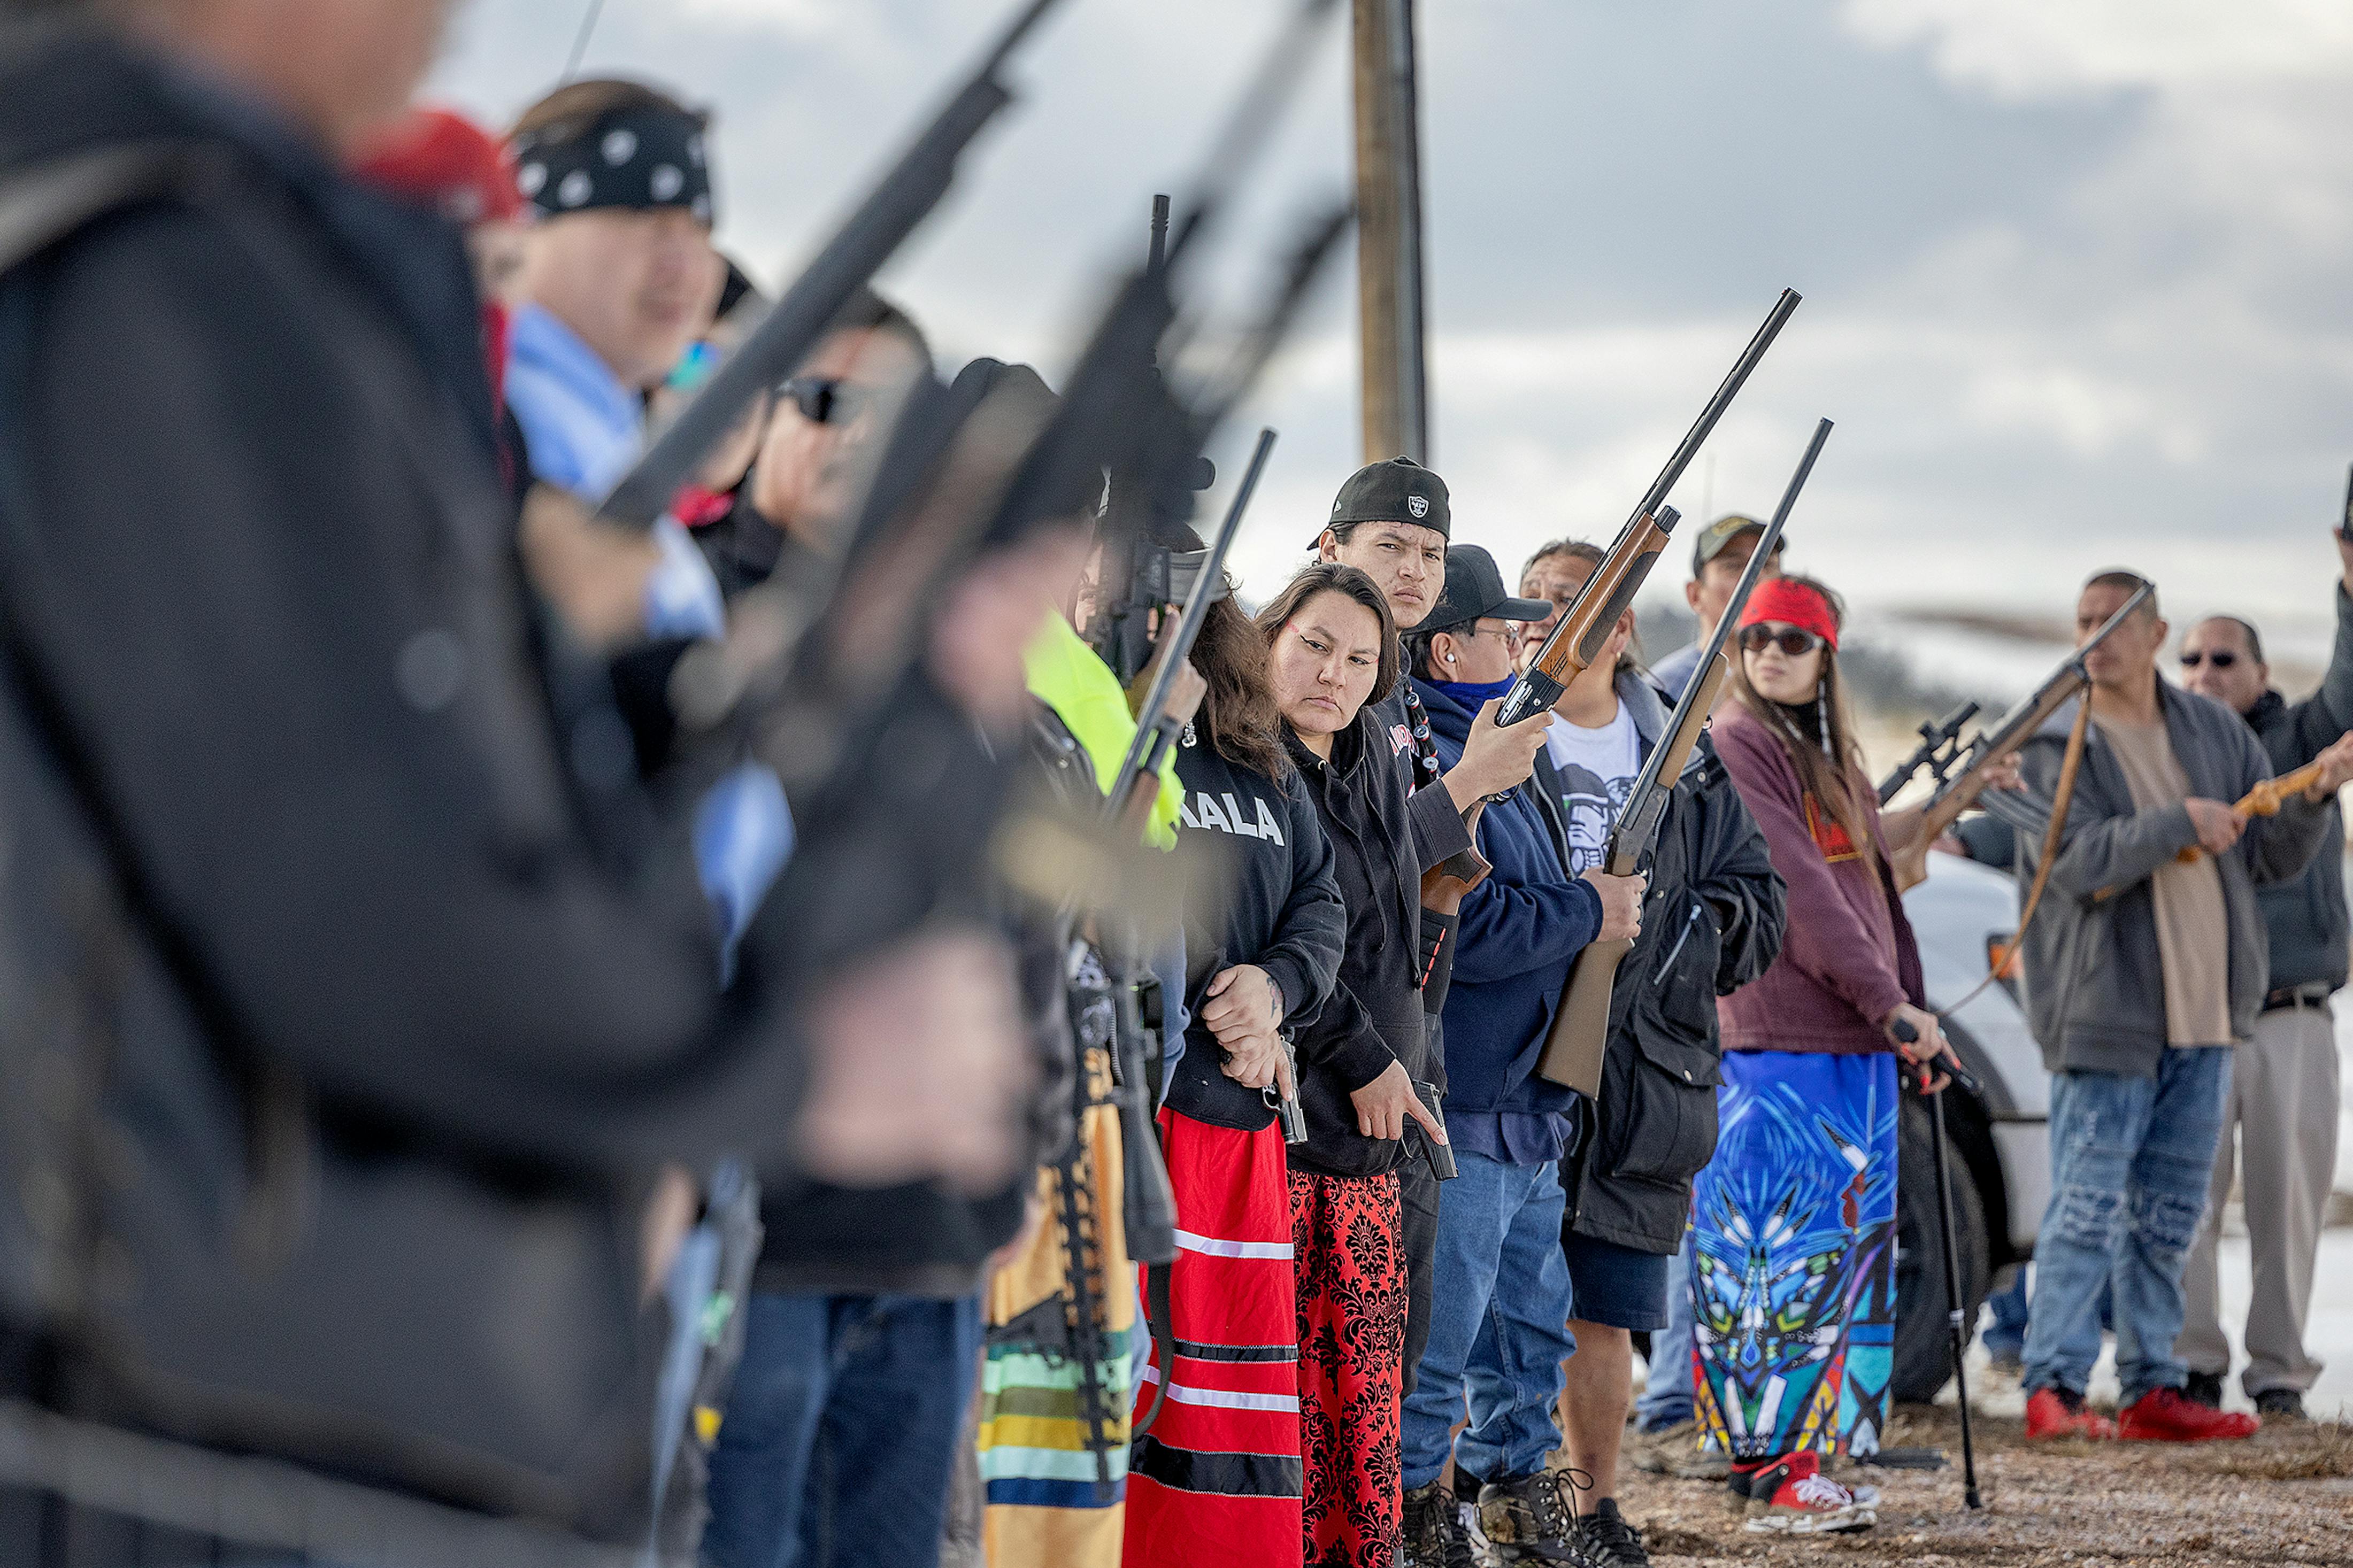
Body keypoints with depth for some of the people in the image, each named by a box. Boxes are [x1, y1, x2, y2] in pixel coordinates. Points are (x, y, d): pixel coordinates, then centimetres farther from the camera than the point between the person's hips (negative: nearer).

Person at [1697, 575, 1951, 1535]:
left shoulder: (1831, 755, 20)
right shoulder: (1736, 746, -6)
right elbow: (1797, 887, -14)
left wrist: (1907, 1005, 9)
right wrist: (1889, 1000, -17)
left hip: (1858, 1041, 8)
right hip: (1779, 1041, -8)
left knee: (1847, 1249, 6)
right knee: (1787, 1250, -9)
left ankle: (1811, 1455, 10)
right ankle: (1773, 1474, -6)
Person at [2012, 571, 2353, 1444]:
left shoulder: (2215, 733, 12)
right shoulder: (2055, 748, -3)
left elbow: (2271, 857, 11)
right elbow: (2079, 863, -17)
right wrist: (2180, 824, -19)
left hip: (2205, 1012, 5)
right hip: (2105, 1012, -5)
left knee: (2169, 1214, 10)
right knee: (2087, 1209, -8)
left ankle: (2153, 1391, 15)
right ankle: (2053, 1387, -5)